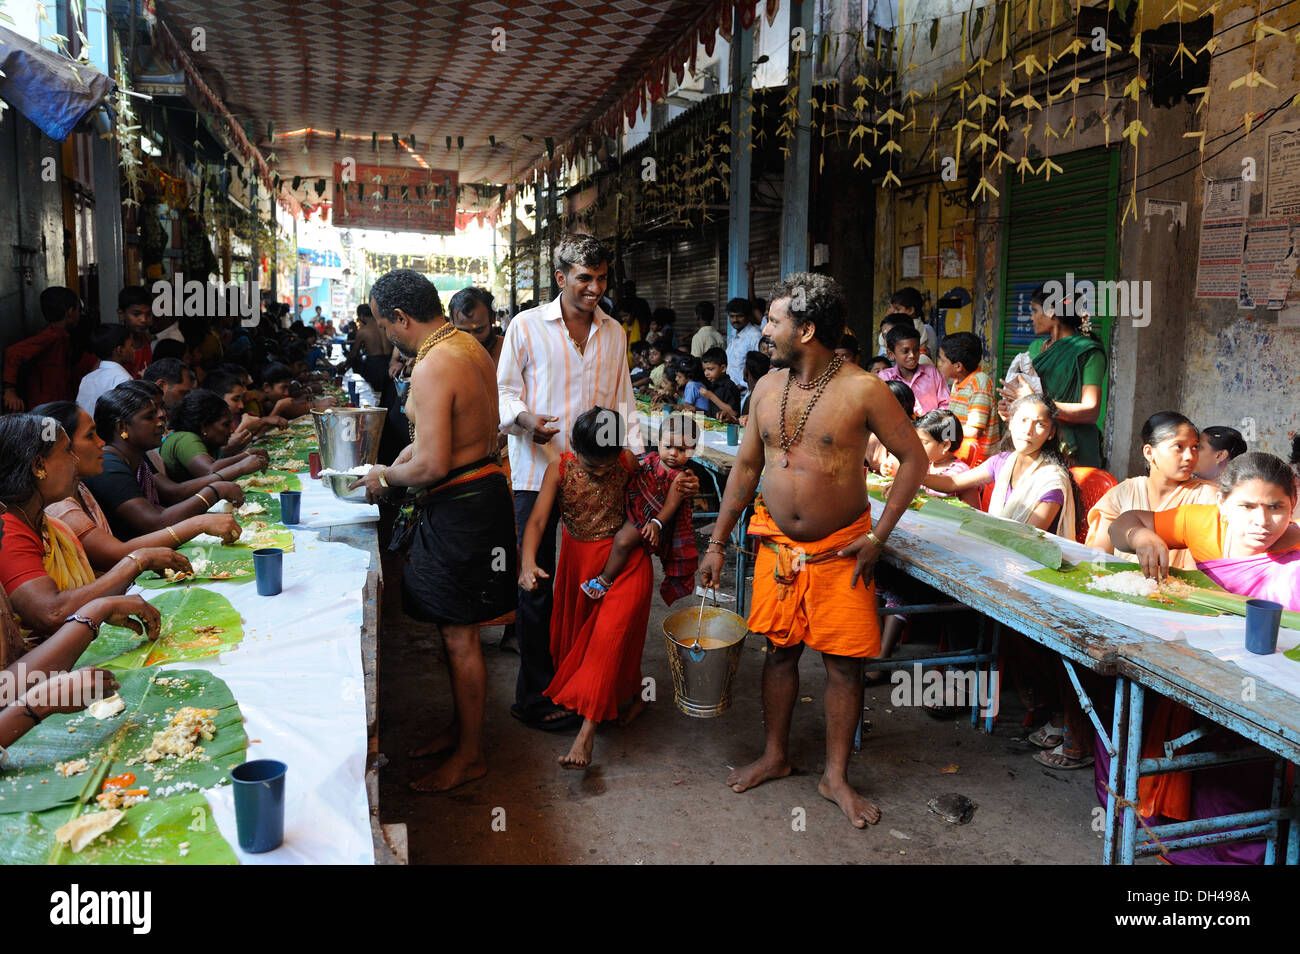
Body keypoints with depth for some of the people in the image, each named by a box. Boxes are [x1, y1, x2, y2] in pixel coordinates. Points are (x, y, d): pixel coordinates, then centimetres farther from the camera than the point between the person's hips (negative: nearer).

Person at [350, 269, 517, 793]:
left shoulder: (432, 367, -23)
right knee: (455, 628, 21)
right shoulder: (471, 346, 8)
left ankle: (470, 754, 17)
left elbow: (432, 465, -26)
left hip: (459, 510, -10)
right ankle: (461, 726, 36)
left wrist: (386, 477, -8)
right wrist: (403, 456, 17)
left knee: (459, 634, 3)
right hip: (481, 490, 10)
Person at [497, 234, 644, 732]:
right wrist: (523, 417, -21)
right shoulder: (527, 325, 0)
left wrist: (638, 453, 5)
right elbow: (504, 390, 1)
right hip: (538, 471, -4)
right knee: (536, 586, -1)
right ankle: (536, 696, 12)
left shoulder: (614, 333, 13)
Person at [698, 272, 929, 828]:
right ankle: (775, 756, 30)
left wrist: (877, 537, -11)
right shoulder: (767, 388, 2)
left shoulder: (862, 390, -14)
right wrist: (717, 543, 9)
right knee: (779, 650, 12)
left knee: (843, 662, 3)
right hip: (777, 545, 4)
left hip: (839, 550, -4)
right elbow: (746, 467, 10)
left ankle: (835, 777, 19)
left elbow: (913, 458, -8)